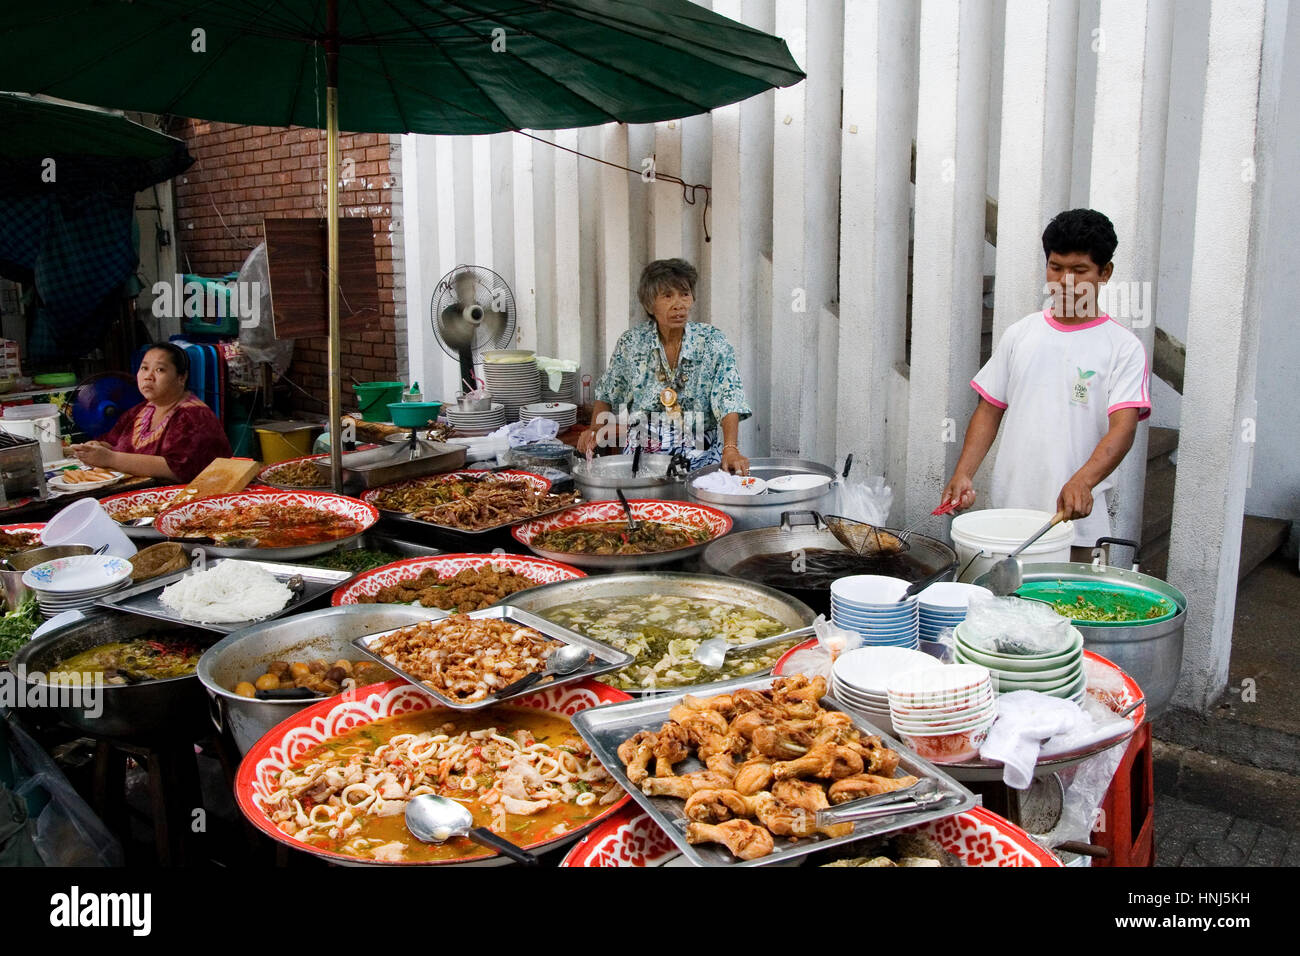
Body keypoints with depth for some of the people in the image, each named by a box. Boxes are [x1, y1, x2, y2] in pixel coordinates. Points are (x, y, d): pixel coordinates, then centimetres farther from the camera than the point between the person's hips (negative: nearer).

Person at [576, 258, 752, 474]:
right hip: (641, 456, 1)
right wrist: (595, 429, -2)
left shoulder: (712, 342, -1)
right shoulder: (631, 343, 4)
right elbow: (606, 397, 17)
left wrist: (730, 449, -27)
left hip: (700, 456, 0)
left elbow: (729, 400, -11)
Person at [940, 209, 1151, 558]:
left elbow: (1123, 427, -14)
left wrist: (1082, 481, -32)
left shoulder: (1123, 347, -2)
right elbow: (989, 410, 10)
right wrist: (964, 473, -5)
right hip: (1007, 510, 3)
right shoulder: (1019, 335, 9)